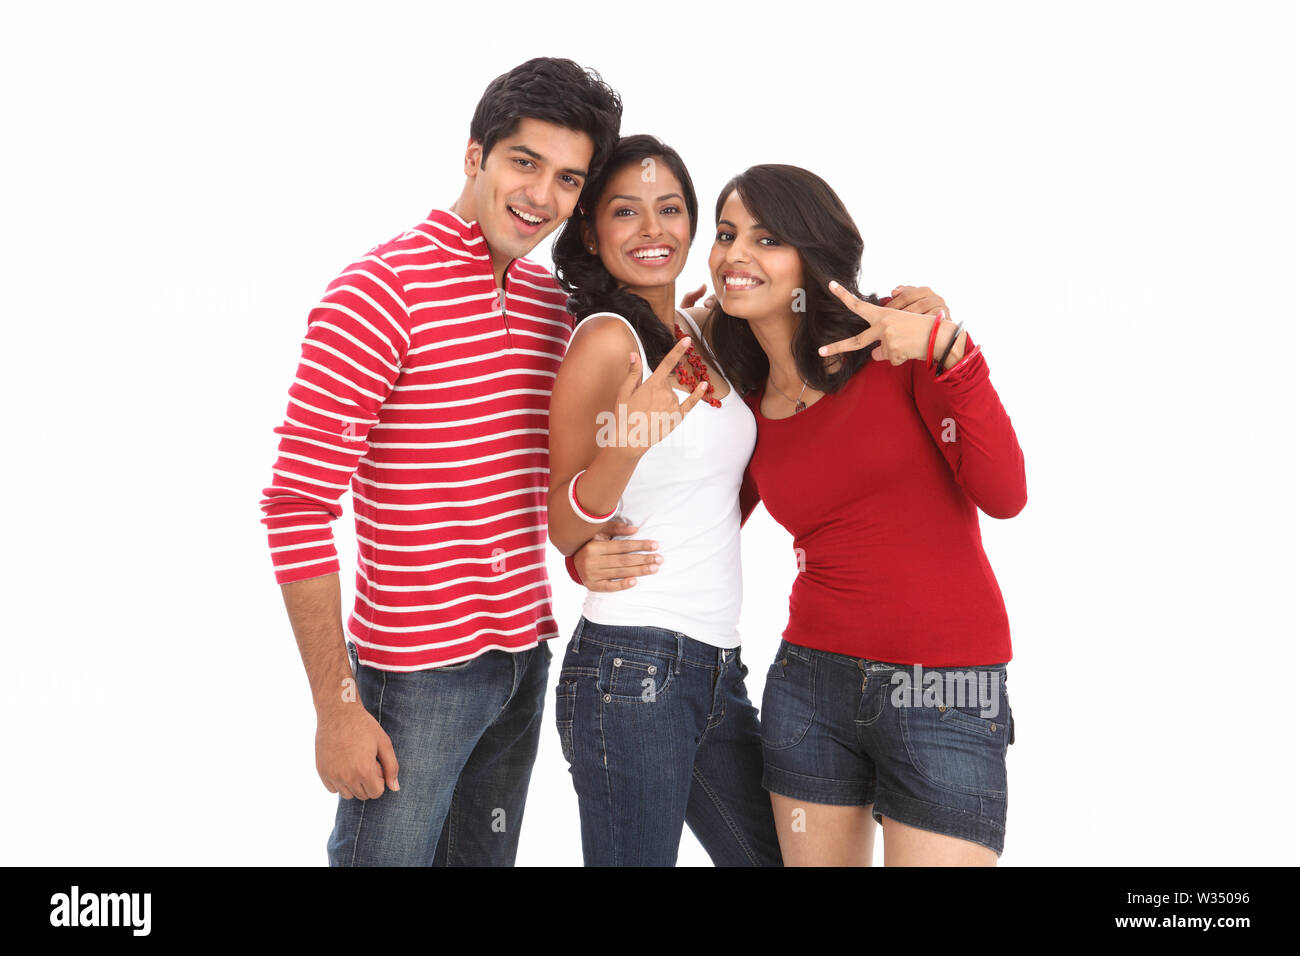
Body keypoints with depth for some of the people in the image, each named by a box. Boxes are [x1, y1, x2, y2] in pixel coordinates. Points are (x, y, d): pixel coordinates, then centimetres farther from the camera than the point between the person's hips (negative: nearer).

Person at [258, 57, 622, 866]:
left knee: (486, 856, 19)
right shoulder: (379, 291, -14)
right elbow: (297, 507, -16)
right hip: (417, 670, -6)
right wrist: (337, 706, -17)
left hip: (525, 656, 7)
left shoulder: (552, 302, 7)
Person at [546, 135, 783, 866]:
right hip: (632, 670, -8)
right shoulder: (607, 338, -12)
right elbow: (566, 530, -10)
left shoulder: (696, 334, 10)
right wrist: (626, 443, -30)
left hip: (717, 665, 8)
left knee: (777, 850, 17)